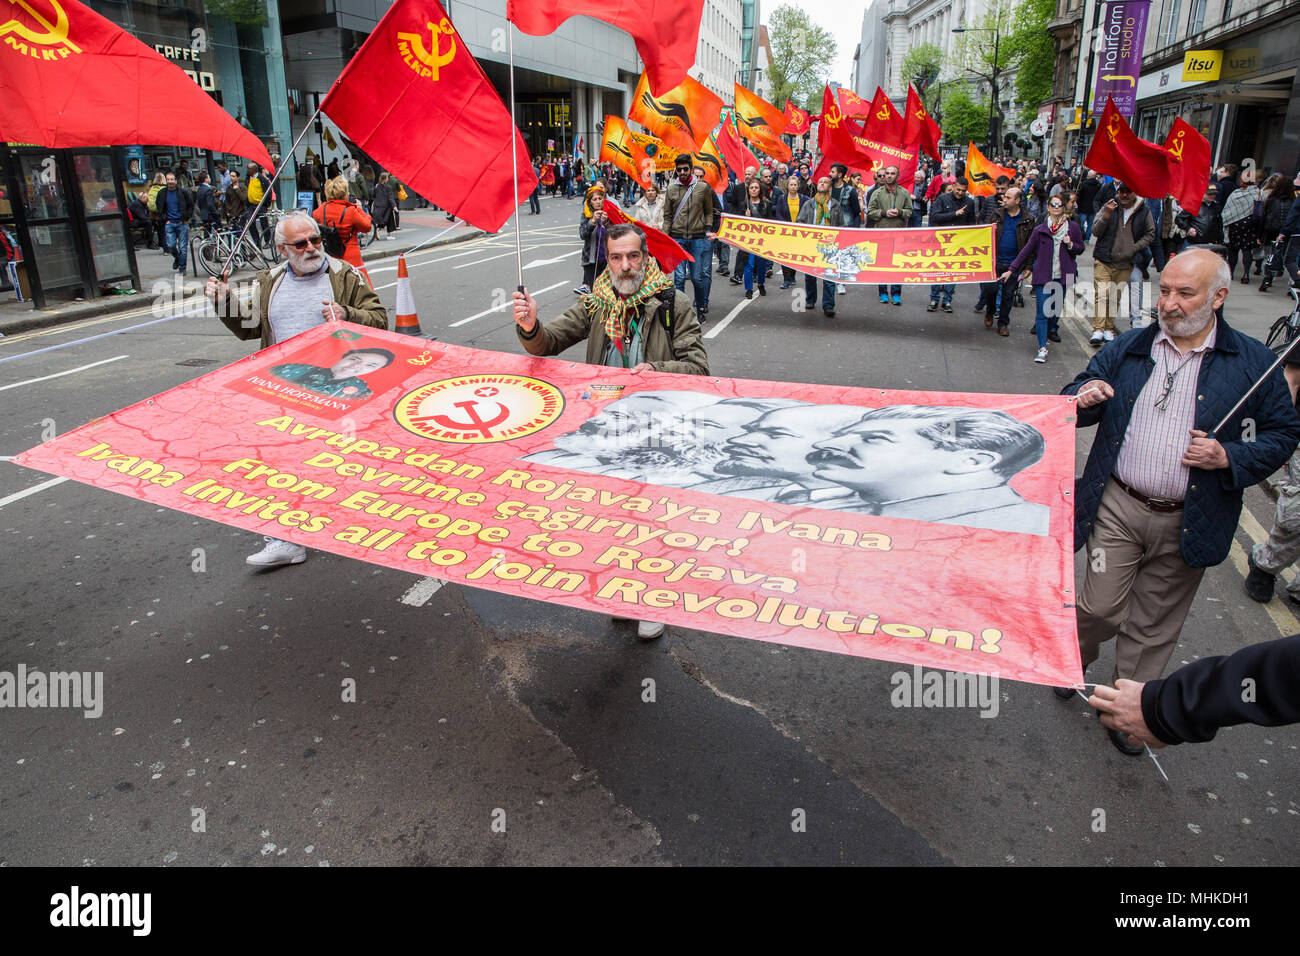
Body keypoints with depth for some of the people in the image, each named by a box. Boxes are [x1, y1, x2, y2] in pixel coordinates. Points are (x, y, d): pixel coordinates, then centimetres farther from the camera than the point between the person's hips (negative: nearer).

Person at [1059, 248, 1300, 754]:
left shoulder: (1254, 362, 0)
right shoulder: (1126, 348, 3)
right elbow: (1072, 406, 8)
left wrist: (1229, 457, -13)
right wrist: (1081, 399, -16)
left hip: (1189, 521, 0)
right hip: (1118, 508, 0)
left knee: (1154, 626, 12)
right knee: (1100, 609, 0)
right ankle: (1074, 659, 33)